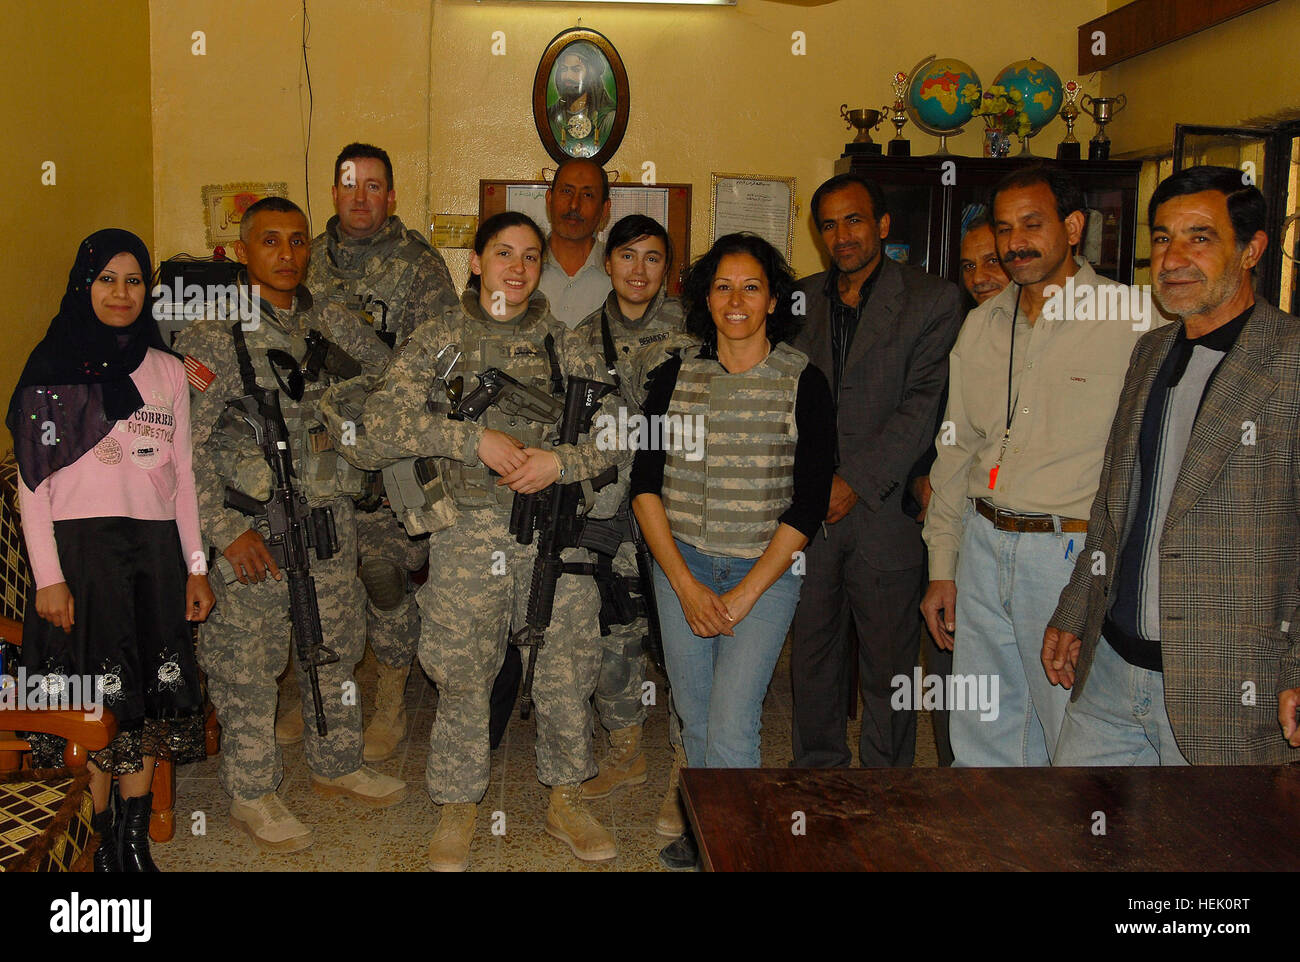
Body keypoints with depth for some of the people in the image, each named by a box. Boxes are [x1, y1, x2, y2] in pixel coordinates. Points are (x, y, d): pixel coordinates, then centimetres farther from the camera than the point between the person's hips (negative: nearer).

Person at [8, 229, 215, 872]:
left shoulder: (167, 371, 12)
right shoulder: (54, 368, 1)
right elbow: (32, 481, -3)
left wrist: (196, 566, 9)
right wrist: (48, 577, -10)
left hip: (156, 547, 4)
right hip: (82, 547, -3)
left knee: (155, 694, 4)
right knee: (97, 697, -1)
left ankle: (136, 837, 16)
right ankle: (105, 841, 13)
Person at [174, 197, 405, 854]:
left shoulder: (329, 322, 7)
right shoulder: (212, 333, -10)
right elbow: (183, 442, -14)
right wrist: (226, 529, -18)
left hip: (331, 522, 6)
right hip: (255, 530, -5)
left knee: (336, 650, 17)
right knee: (247, 666, 5)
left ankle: (337, 765, 35)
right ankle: (251, 795, 22)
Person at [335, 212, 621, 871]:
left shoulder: (564, 345, 9)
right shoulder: (438, 340, 4)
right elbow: (378, 424, -7)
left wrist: (560, 461, -13)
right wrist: (474, 438, -17)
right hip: (469, 533, -1)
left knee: (568, 672, 8)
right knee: (462, 676, 5)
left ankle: (566, 800, 29)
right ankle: (457, 807, 26)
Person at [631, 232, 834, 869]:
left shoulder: (802, 382, -4)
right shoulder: (676, 374, 3)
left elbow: (809, 504, -6)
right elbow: (645, 483, 1)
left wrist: (744, 595, -10)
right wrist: (685, 584, -8)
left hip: (766, 571, -2)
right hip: (680, 566, 3)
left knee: (731, 728, -10)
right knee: (694, 721, 10)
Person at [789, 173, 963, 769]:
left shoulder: (933, 300, -3)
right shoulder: (802, 299, 11)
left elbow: (924, 403, -11)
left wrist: (856, 481, -16)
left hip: (885, 512, -4)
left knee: (888, 663, 5)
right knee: (812, 650, 13)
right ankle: (816, 769, 30)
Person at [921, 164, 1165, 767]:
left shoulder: (1133, 321, -7)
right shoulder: (981, 324, 11)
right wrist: (941, 567, 13)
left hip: (1075, 556, -5)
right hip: (983, 545, 5)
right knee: (980, 737, 14)